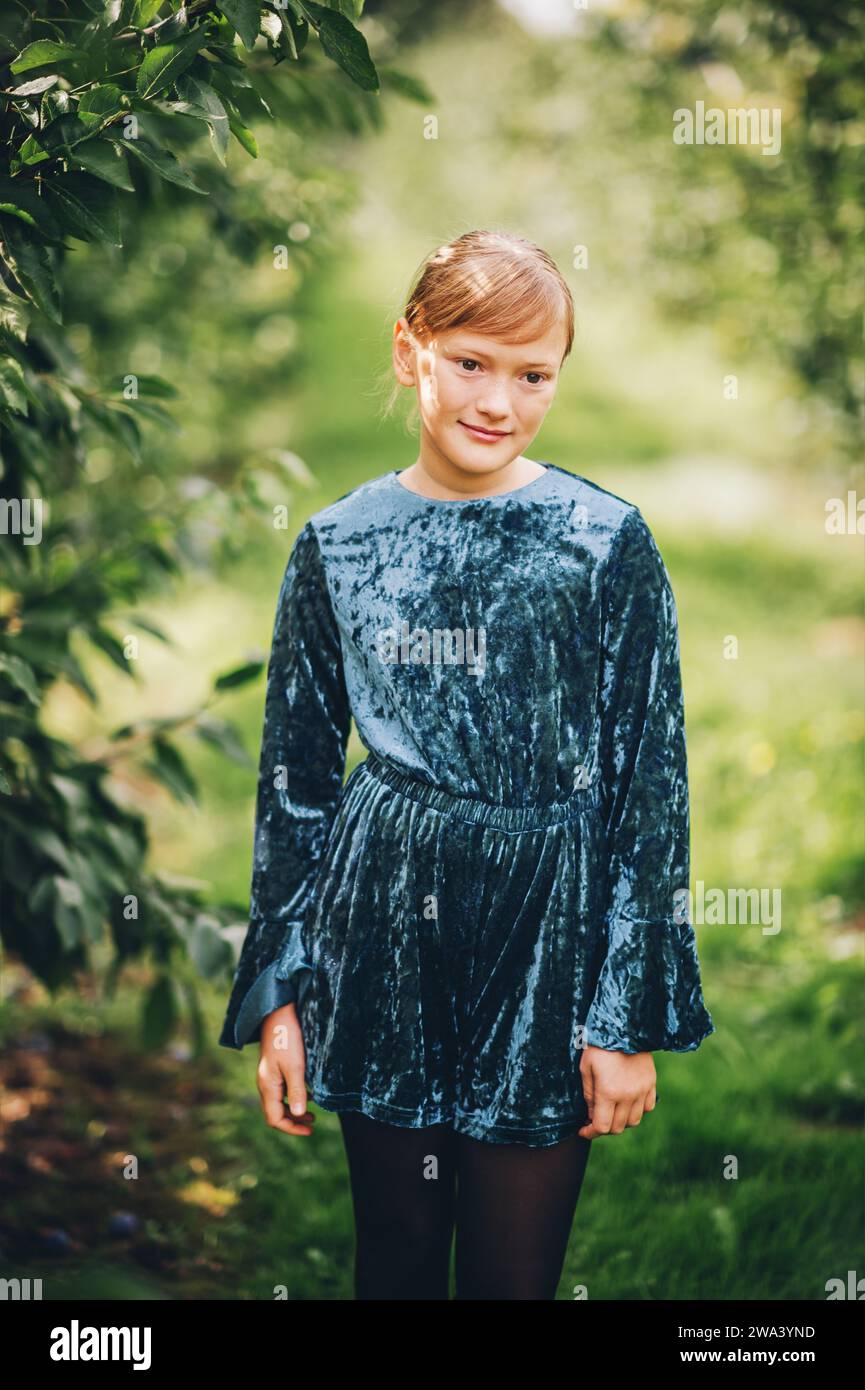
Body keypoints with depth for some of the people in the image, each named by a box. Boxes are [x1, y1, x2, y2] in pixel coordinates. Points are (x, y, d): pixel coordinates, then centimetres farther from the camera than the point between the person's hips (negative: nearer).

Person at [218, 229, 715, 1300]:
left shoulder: (608, 545, -4)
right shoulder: (338, 545, 3)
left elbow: (651, 787, -2)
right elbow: (295, 780, 8)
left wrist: (631, 1020, -5)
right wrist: (277, 998, 6)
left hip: (546, 939, -2)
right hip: (382, 934, 2)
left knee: (514, 1273, 5)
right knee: (393, 1257, 13)